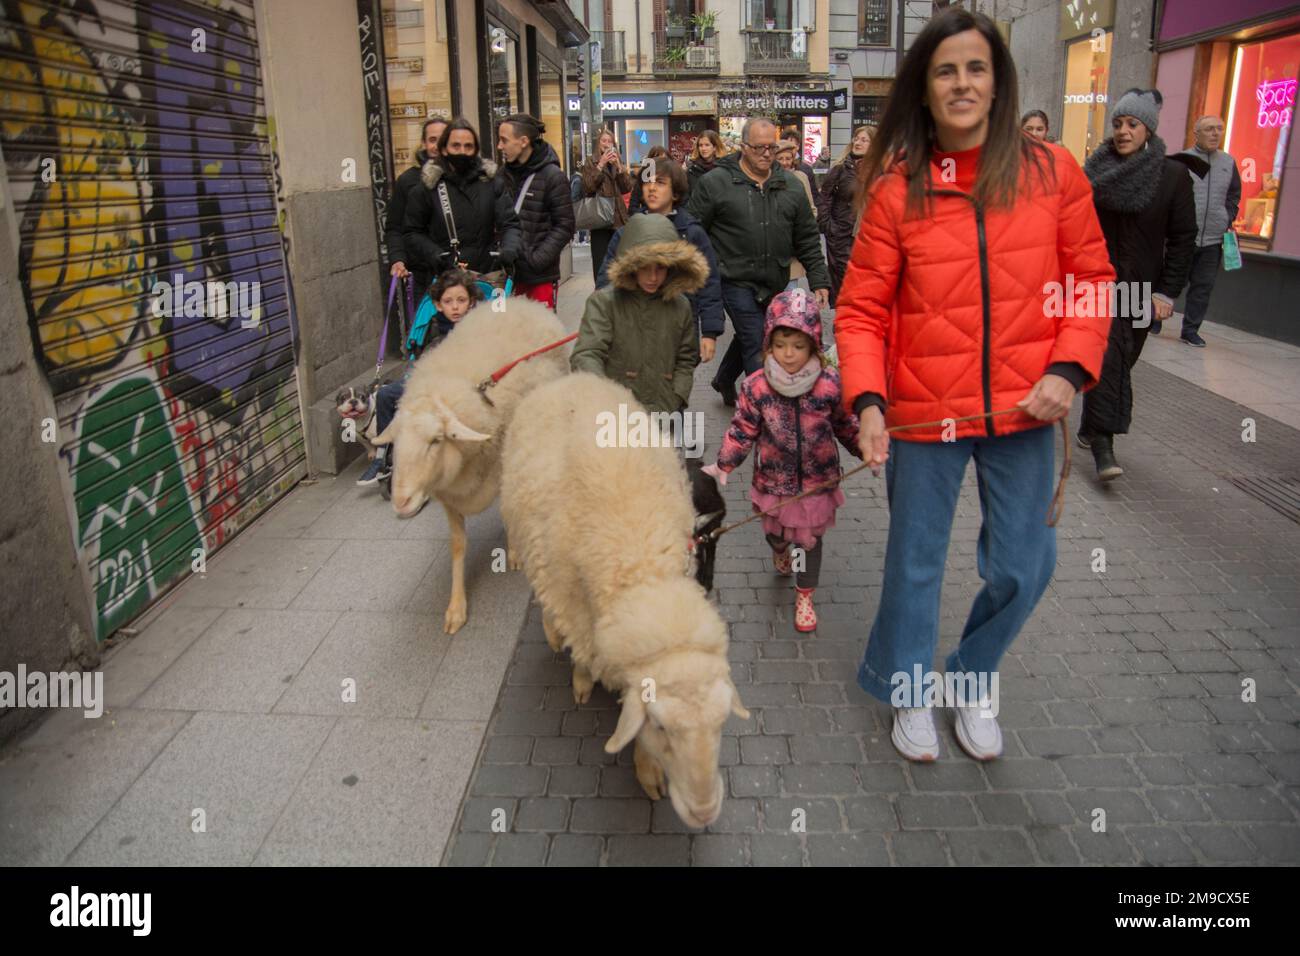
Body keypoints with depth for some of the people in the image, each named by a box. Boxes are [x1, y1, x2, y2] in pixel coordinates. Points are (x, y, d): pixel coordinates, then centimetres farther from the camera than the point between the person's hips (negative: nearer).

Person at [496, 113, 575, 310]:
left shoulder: (553, 177, -7)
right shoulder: (505, 174, 8)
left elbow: (564, 226, -8)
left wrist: (537, 259, -15)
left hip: (541, 276, -5)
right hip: (509, 272, 5)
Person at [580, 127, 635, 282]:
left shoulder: (617, 162, 16)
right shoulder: (591, 161, 3)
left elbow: (627, 187, 4)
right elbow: (588, 187, -11)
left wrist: (618, 165, -7)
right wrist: (601, 164, -13)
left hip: (618, 217, 4)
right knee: (600, 262, -6)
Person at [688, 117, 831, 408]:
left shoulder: (791, 187, 8)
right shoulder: (715, 183, -5)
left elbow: (808, 240, 10)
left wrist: (819, 281, 4)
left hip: (775, 285, 5)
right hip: (736, 281, -5)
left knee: (749, 336, 21)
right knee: (757, 345, -10)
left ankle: (724, 380, 47)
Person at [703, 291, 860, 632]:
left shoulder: (829, 383, -14)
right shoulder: (756, 387, -16)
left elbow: (845, 425, 2)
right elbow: (742, 430, -9)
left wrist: (867, 450, 1)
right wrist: (723, 466, -15)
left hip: (817, 479, -1)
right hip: (774, 479, 1)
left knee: (810, 539, 11)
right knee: (774, 532, 22)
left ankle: (805, 595, 33)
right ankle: (780, 552, 60)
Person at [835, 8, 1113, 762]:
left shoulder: (1052, 171, 0)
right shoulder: (896, 188, -5)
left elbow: (1091, 280, 5)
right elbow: (861, 310, -5)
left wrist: (1070, 369, -9)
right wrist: (866, 400, -19)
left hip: (1023, 411, 2)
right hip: (926, 413, -2)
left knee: (1024, 566, 11)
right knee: (916, 562, 11)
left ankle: (975, 681, 39)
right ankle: (908, 693, 36)